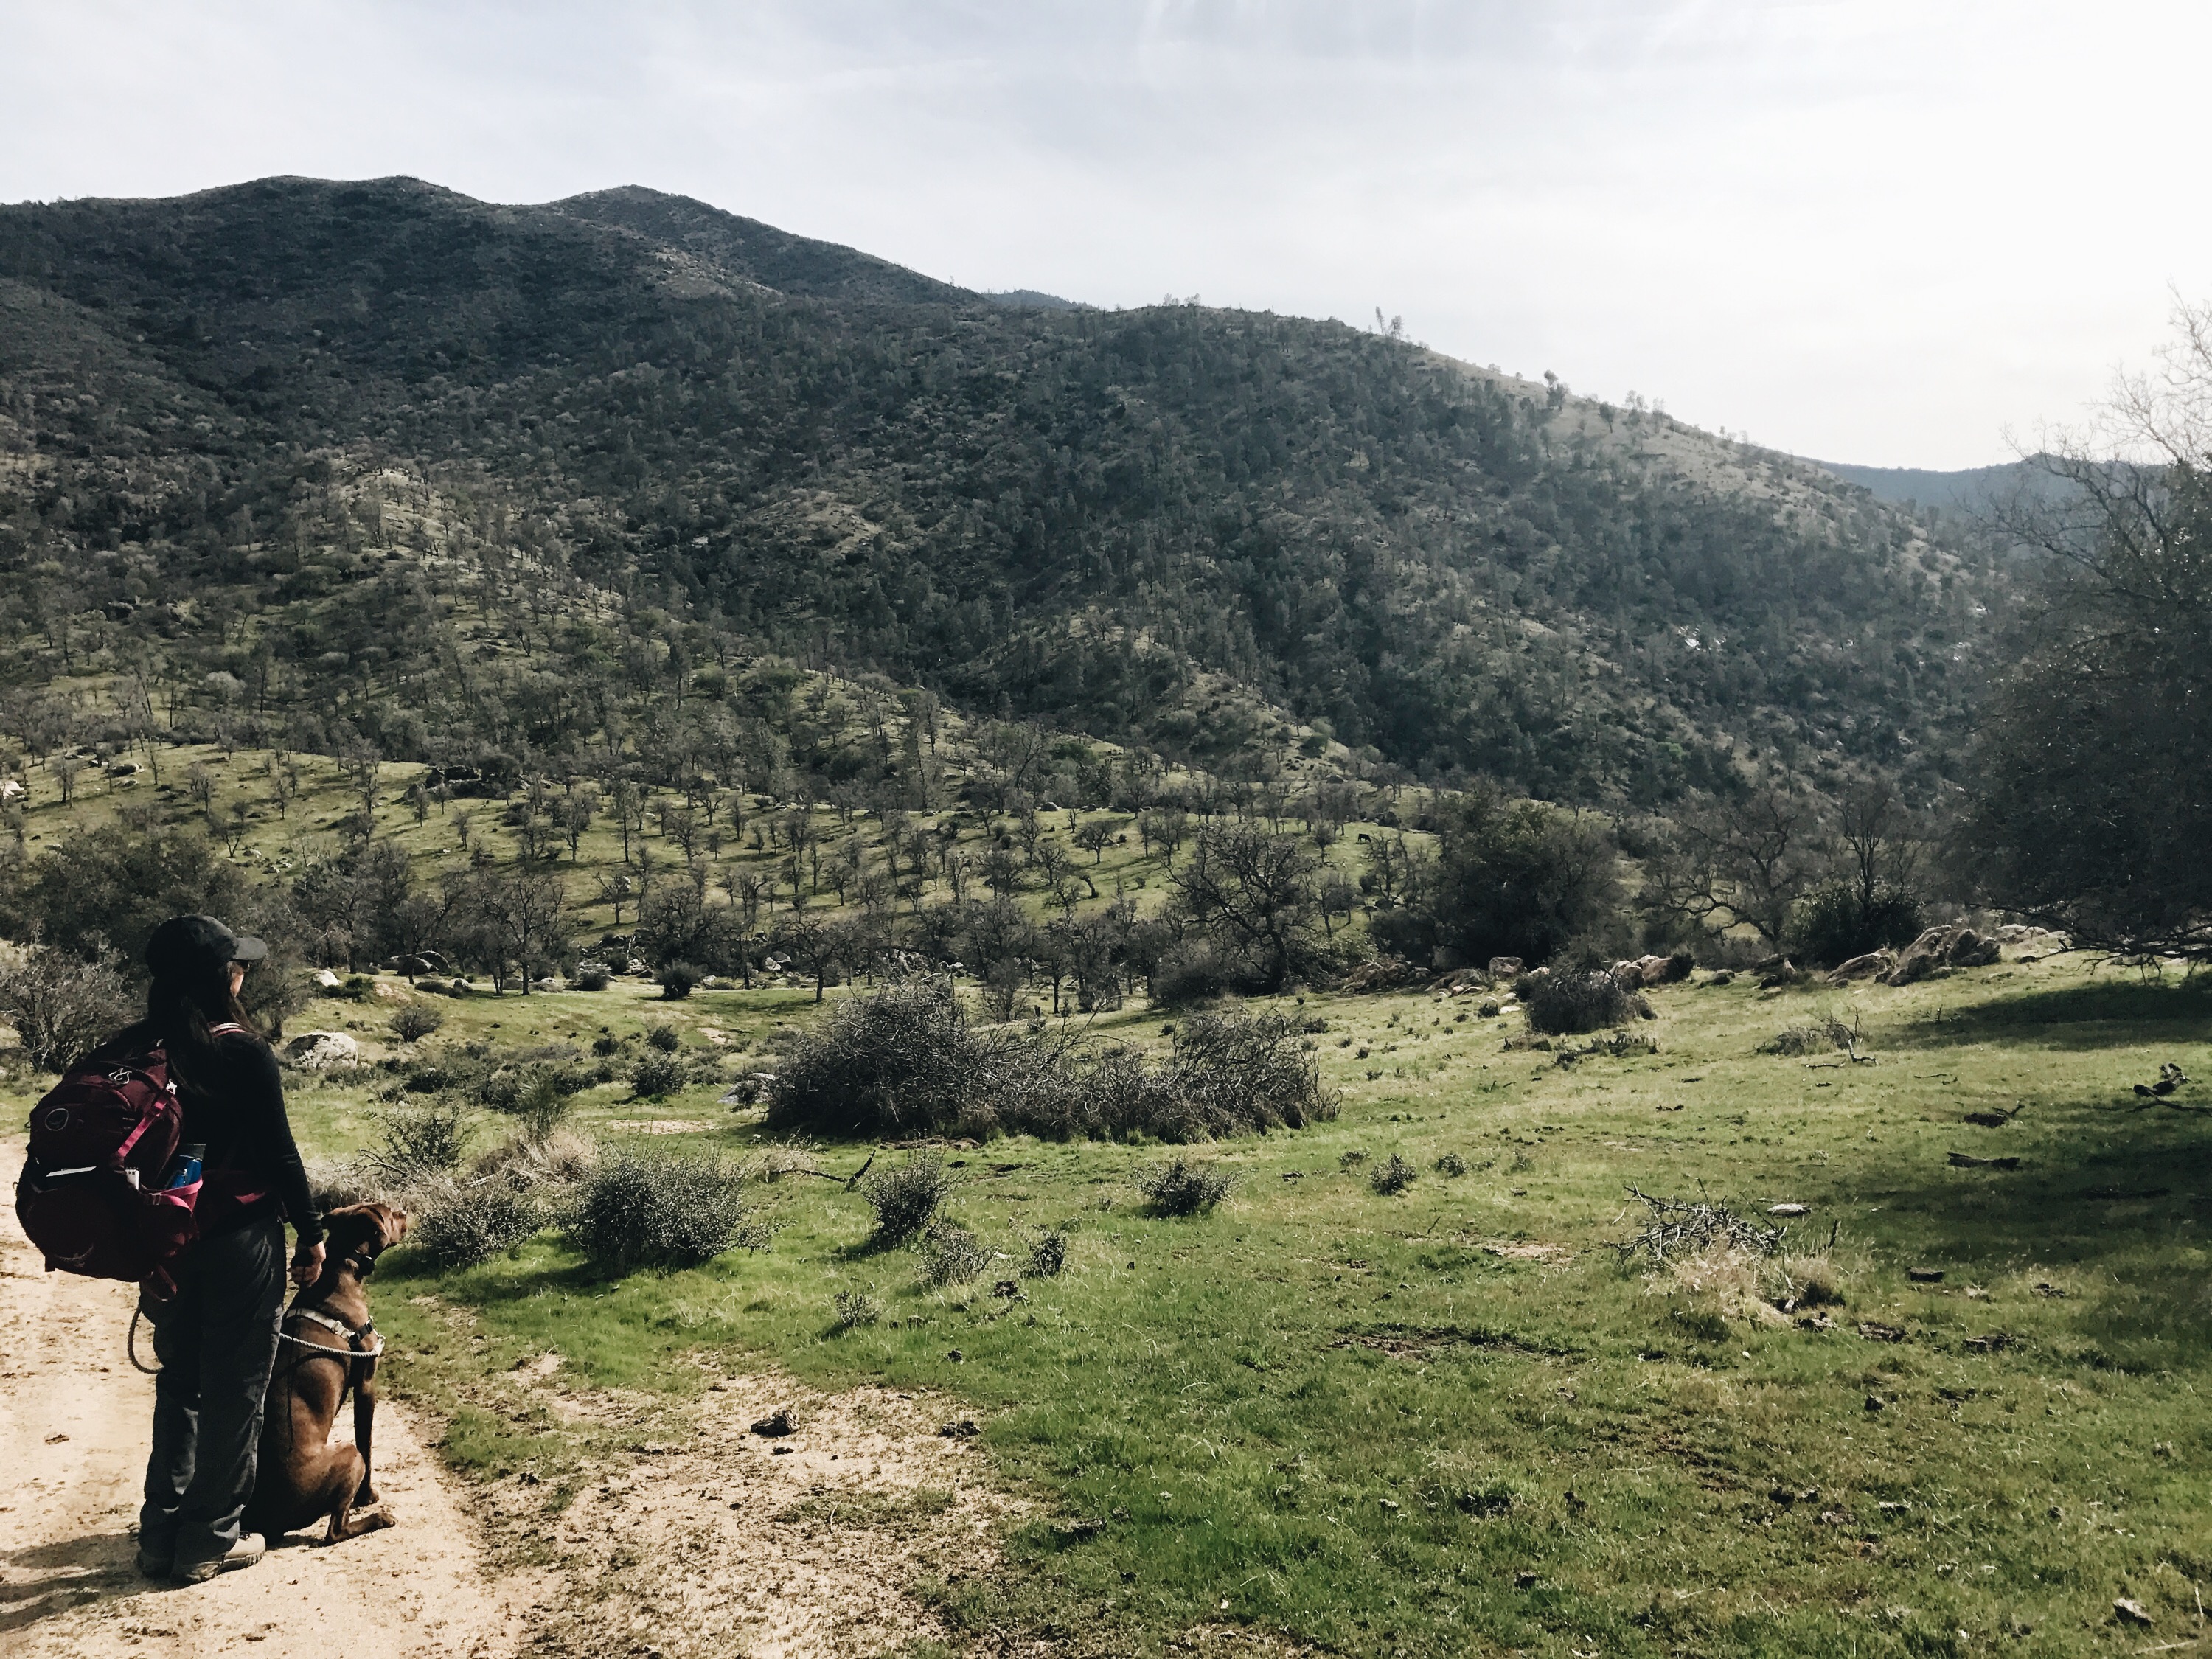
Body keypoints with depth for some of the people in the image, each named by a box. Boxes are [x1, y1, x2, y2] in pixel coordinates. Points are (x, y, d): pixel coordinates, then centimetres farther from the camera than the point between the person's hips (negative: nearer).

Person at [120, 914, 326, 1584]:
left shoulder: (132, 1049, -1)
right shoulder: (243, 1053, -17)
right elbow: (279, 1153, -14)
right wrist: (310, 1234, -2)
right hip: (240, 1239, -6)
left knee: (177, 1382, 19)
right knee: (235, 1390, 8)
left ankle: (161, 1534, 26)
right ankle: (209, 1539, 16)